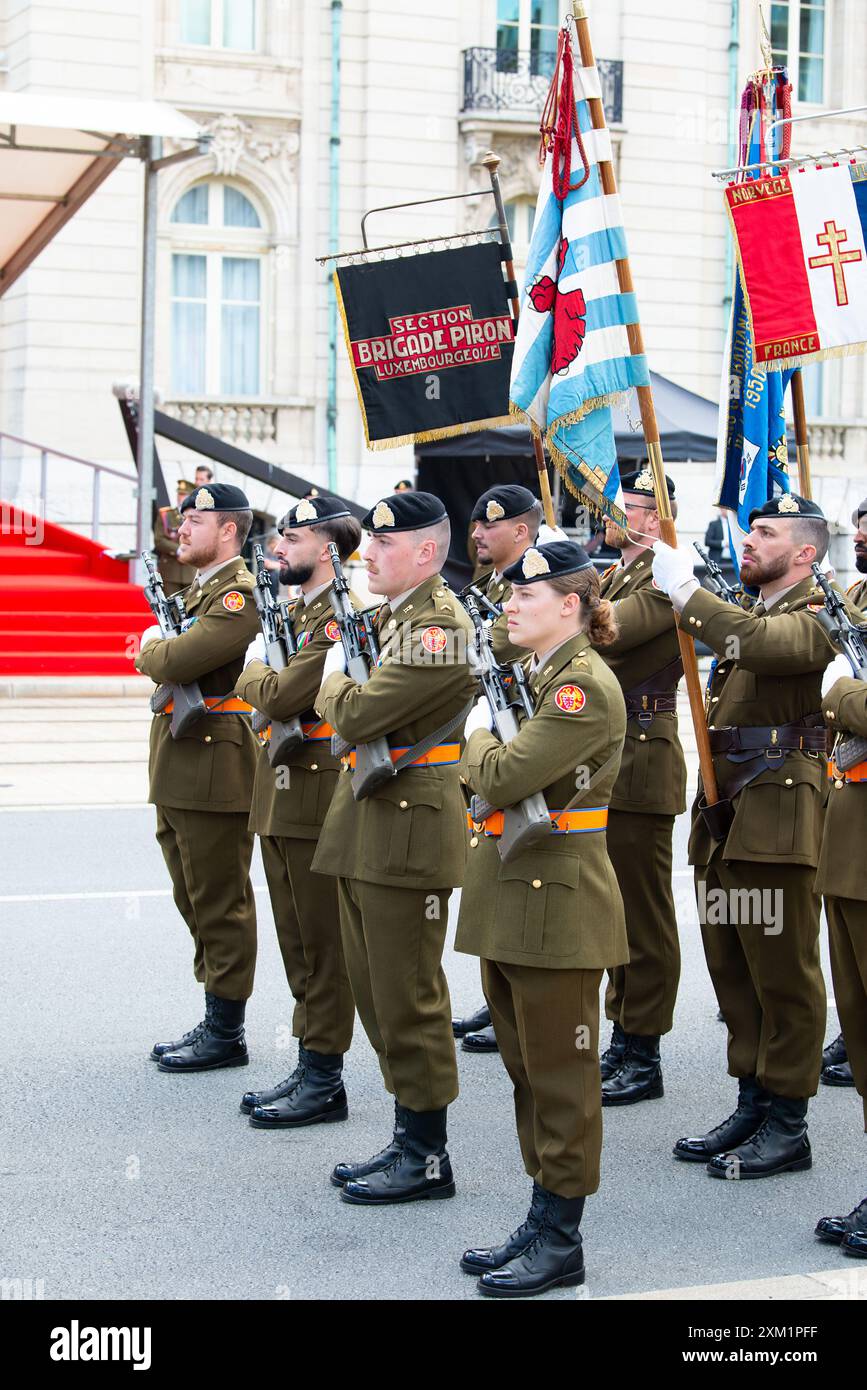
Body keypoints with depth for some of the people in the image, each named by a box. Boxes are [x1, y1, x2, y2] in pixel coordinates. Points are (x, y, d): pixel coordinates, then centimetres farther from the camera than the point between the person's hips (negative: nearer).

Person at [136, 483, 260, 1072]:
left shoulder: (240, 594, -14)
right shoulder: (198, 589, 18)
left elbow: (176, 662, -23)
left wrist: (150, 650, -4)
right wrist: (160, 652, -2)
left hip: (214, 768, -10)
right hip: (179, 769, 10)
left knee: (220, 904, -2)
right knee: (196, 901, 15)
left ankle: (227, 1034, 5)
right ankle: (215, 1022, 24)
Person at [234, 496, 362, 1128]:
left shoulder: (342, 614, -16)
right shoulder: (297, 610, 16)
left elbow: (282, 696, -23)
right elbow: (269, 699, 18)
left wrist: (253, 671, -4)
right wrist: (262, 676, -2)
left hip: (319, 796, -10)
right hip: (280, 796, 10)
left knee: (323, 946, -2)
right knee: (298, 941, 14)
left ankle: (325, 1082, 6)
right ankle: (309, 1068, 22)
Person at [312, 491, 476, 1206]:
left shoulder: (438, 627, -17)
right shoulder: (391, 615, 15)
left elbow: (354, 716, -23)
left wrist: (335, 676, -4)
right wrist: (344, 678, 1)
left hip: (408, 831, -10)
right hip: (367, 826, 10)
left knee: (408, 998, -2)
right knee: (377, 992, 15)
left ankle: (428, 1156, 8)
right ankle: (409, 1139, 25)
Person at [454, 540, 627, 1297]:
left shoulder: (587, 686, -16)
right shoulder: (538, 676, 14)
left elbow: (502, 777, -24)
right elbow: (491, 784, 19)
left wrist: (479, 736, -5)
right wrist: (487, 739, 0)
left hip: (558, 905, -10)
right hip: (512, 897, 10)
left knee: (559, 1073, 0)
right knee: (528, 1069, 15)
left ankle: (560, 1241, 9)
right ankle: (542, 1224, 25)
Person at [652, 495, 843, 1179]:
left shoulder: (818, 617, -8)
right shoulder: (750, 614, 21)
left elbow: (756, 644, -29)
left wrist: (684, 588, -23)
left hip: (777, 822, -9)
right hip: (725, 817, 9)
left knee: (783, 976, -2)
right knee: (734, 971, 13)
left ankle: (787, 1127, 5)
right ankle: (753, 1107, 23)